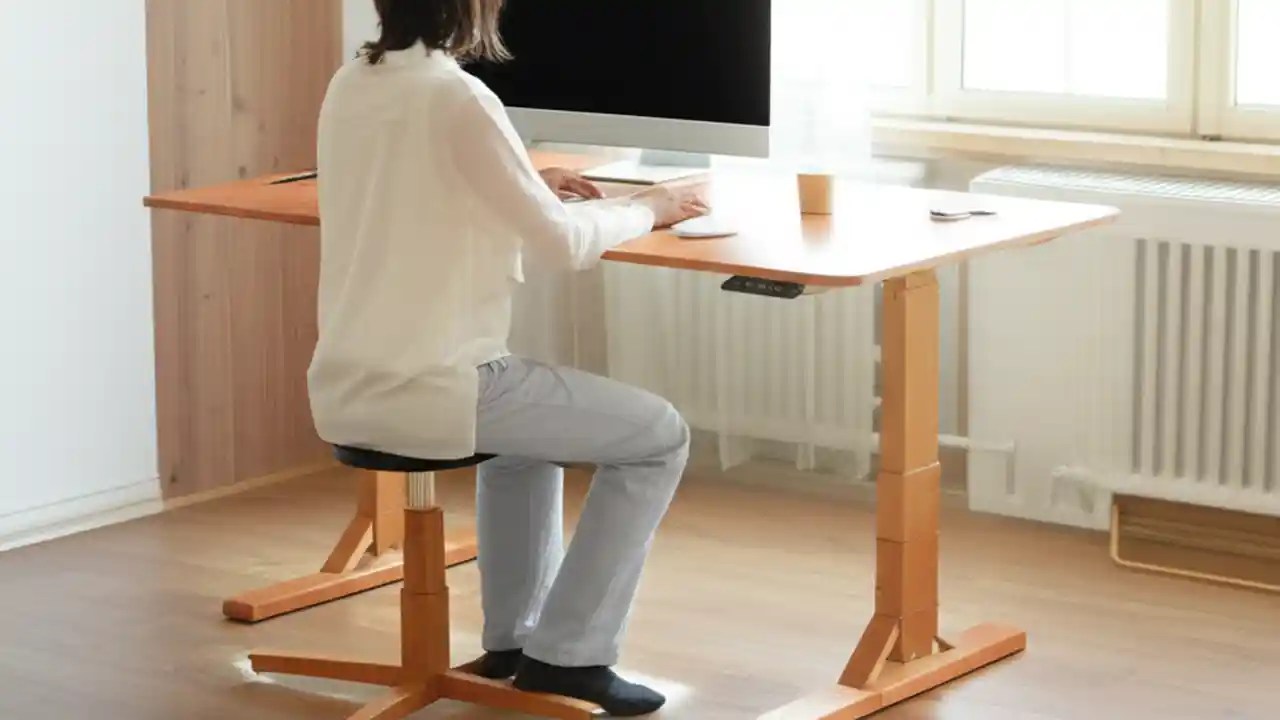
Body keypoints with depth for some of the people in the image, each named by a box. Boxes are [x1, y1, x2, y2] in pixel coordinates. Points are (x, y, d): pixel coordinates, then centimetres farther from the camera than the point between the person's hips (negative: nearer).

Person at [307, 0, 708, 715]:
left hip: (347, 390, 9)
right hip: (428, 388, -9)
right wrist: (643, 208, 6)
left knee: (531, 410, 36)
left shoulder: (350, 86, 7)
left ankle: (511, 637, 35)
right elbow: (563, 243, -11)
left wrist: (526, 190, 19)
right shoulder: (457, 98, -16)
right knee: (661, 435, 6)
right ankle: (568, 652, 9)